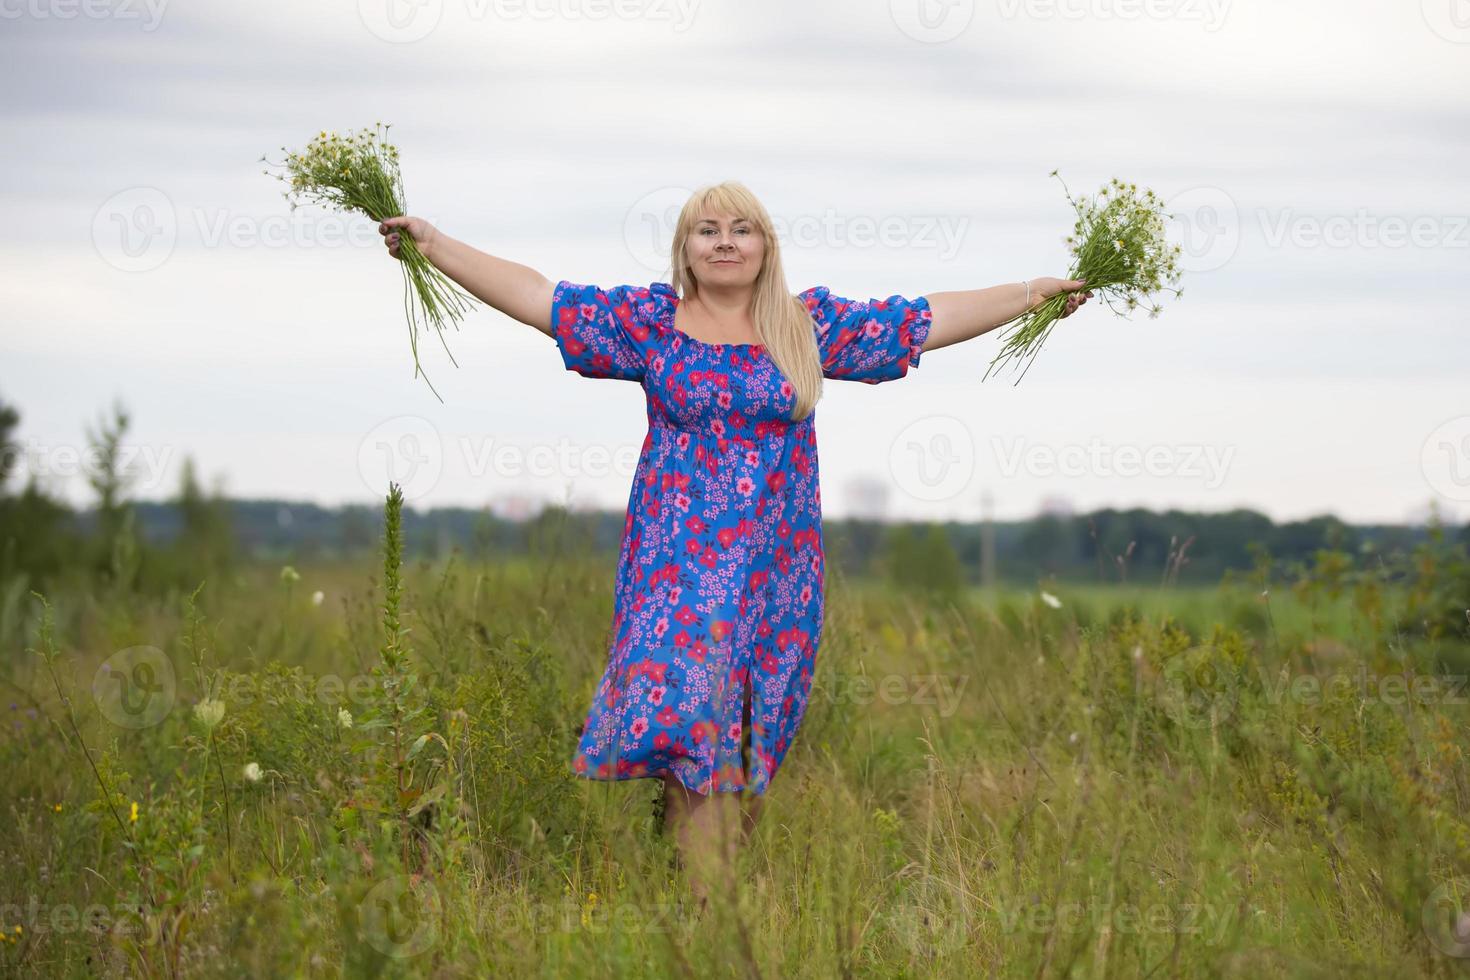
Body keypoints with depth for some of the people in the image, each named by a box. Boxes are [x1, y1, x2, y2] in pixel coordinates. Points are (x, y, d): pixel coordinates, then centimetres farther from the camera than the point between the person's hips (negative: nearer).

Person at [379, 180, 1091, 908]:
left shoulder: (811, 323, 7)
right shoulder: (648, 319, 4)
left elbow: (931, 320, 11)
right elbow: (536, 297, 3)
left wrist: (1035, 293, 10)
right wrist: (433, 243, -1)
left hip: (776, 564, 2)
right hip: (679, 558, -2)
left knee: (757, 723, 5)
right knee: (686, 705, -12)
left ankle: (732, 878, 16)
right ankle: (707, 897, -12)